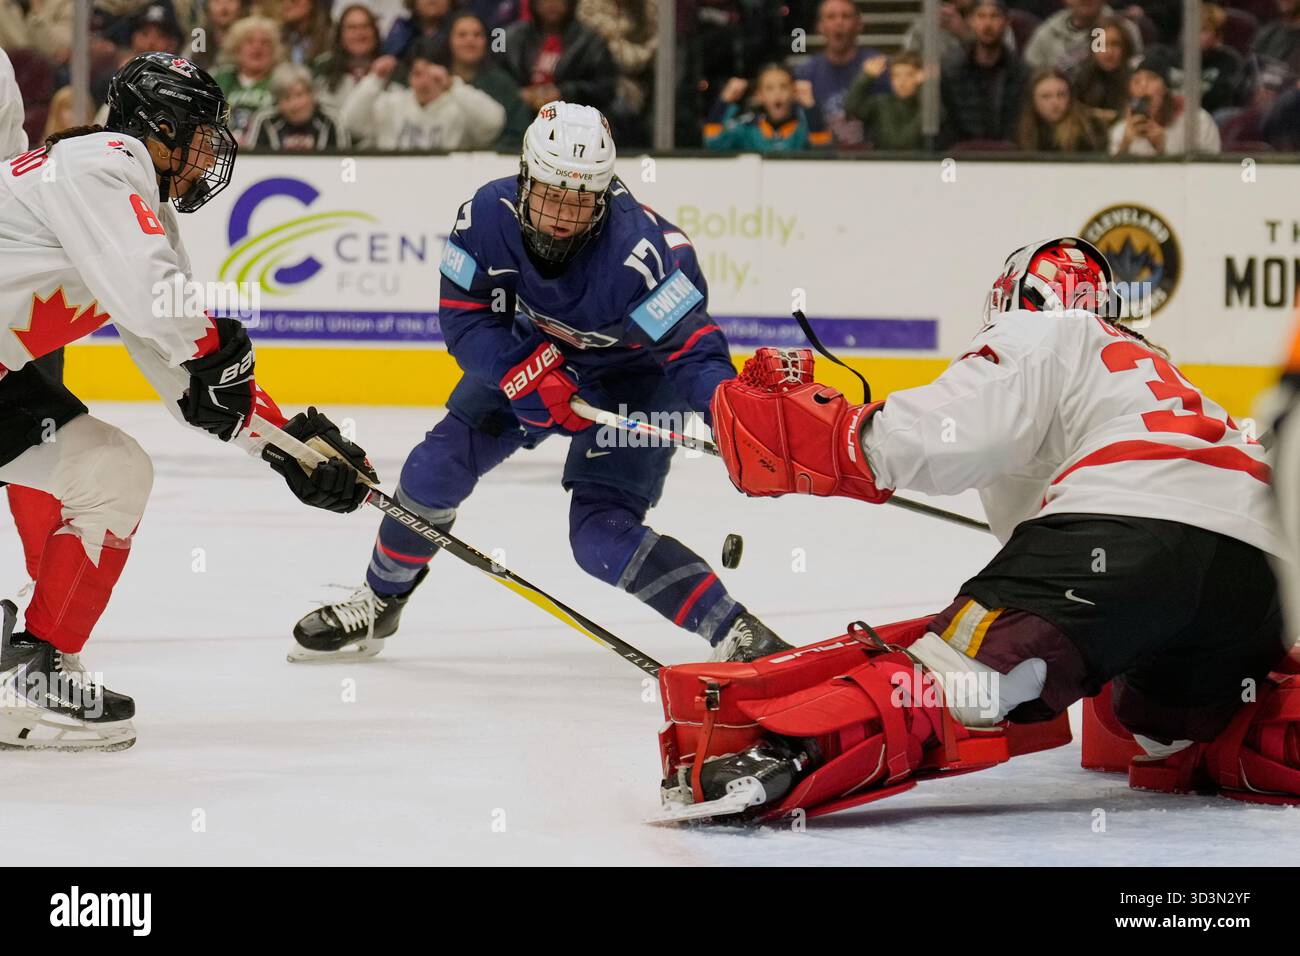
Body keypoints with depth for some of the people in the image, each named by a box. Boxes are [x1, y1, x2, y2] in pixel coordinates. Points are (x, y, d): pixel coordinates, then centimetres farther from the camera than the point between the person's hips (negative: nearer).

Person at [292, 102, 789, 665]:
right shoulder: (488, 215, -25)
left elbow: (691, 351, -35)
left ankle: (739, 634, -17)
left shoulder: (640, 252, -37)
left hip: (632, 375, -5)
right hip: (528, 357, 5)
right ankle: (377, 605, 22)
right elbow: (464, 318, -18)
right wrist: (525, 376, -34)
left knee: (601, 537, -19)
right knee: (437, 465, -3)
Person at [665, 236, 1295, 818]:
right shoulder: (1154, 367, 41)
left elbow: (960, 435, -3)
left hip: (1129, 527, -7)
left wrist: (812, 435, 0)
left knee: (959, 670, -18)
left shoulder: (1035, 337, 17)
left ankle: (791, 754, -39)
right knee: (1183, 732, 31)